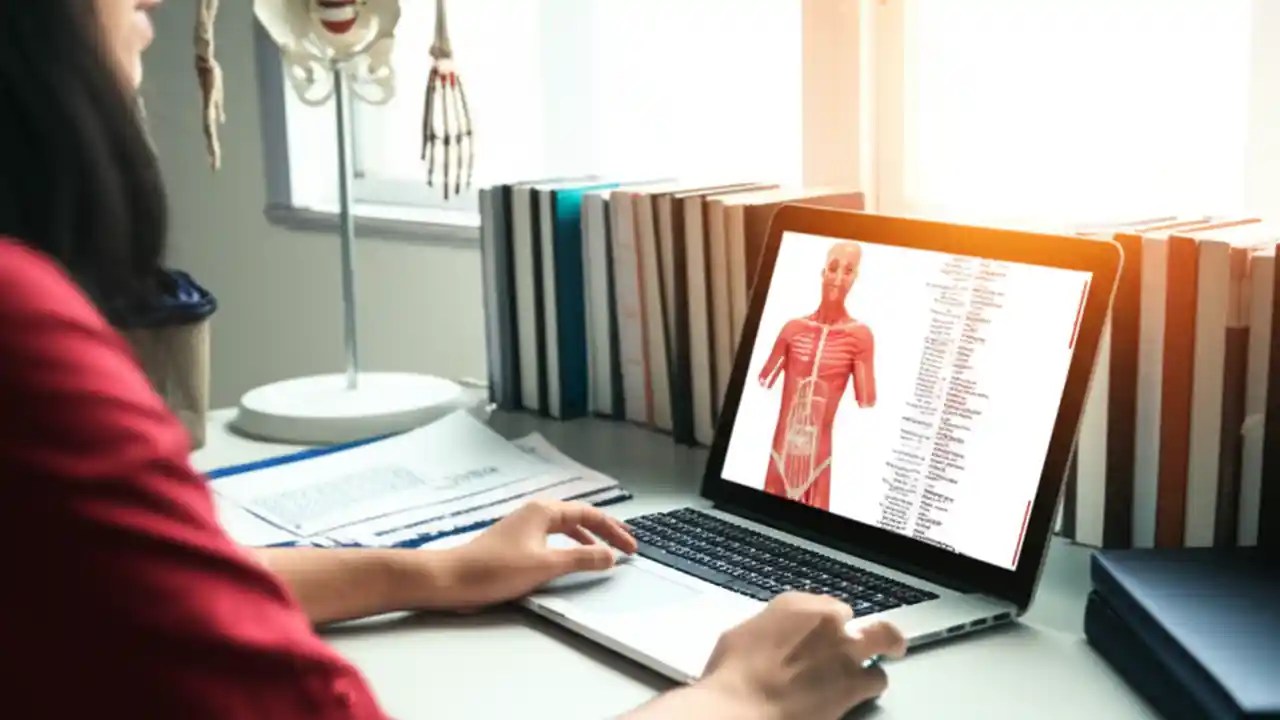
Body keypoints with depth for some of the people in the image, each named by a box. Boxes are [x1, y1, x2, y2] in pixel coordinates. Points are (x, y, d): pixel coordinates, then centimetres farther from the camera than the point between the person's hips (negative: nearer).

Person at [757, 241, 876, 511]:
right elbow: (762, 383, 9)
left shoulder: (859, 336, -7)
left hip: (819, 455, -3)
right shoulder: (793, 329, 3)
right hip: (782, 448, 3)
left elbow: (867, 405, -6)